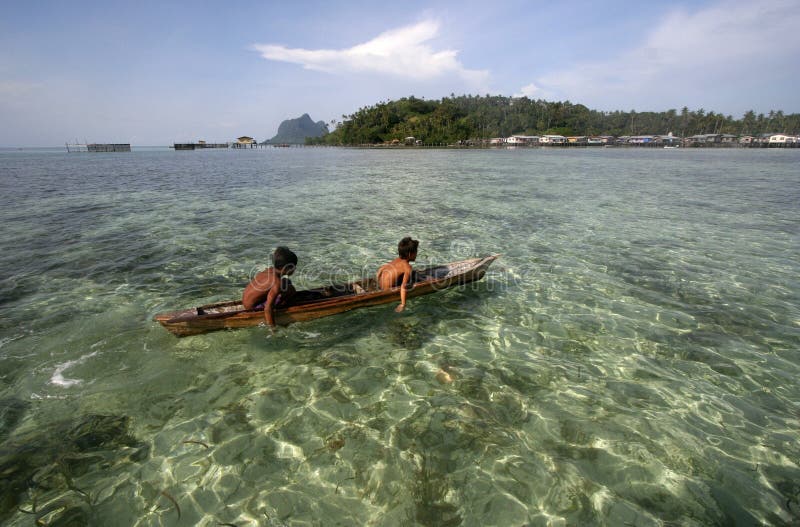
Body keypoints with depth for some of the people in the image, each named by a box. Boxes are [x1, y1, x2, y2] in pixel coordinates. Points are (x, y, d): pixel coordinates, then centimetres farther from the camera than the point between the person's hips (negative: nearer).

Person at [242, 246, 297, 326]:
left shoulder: (271, 270, -5)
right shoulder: (277, 283, -28)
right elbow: (268, 309, -30)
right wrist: (274, 326, -22)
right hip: (251, 306, -9)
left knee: (287, 282, 13)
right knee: (290, 290, -22)